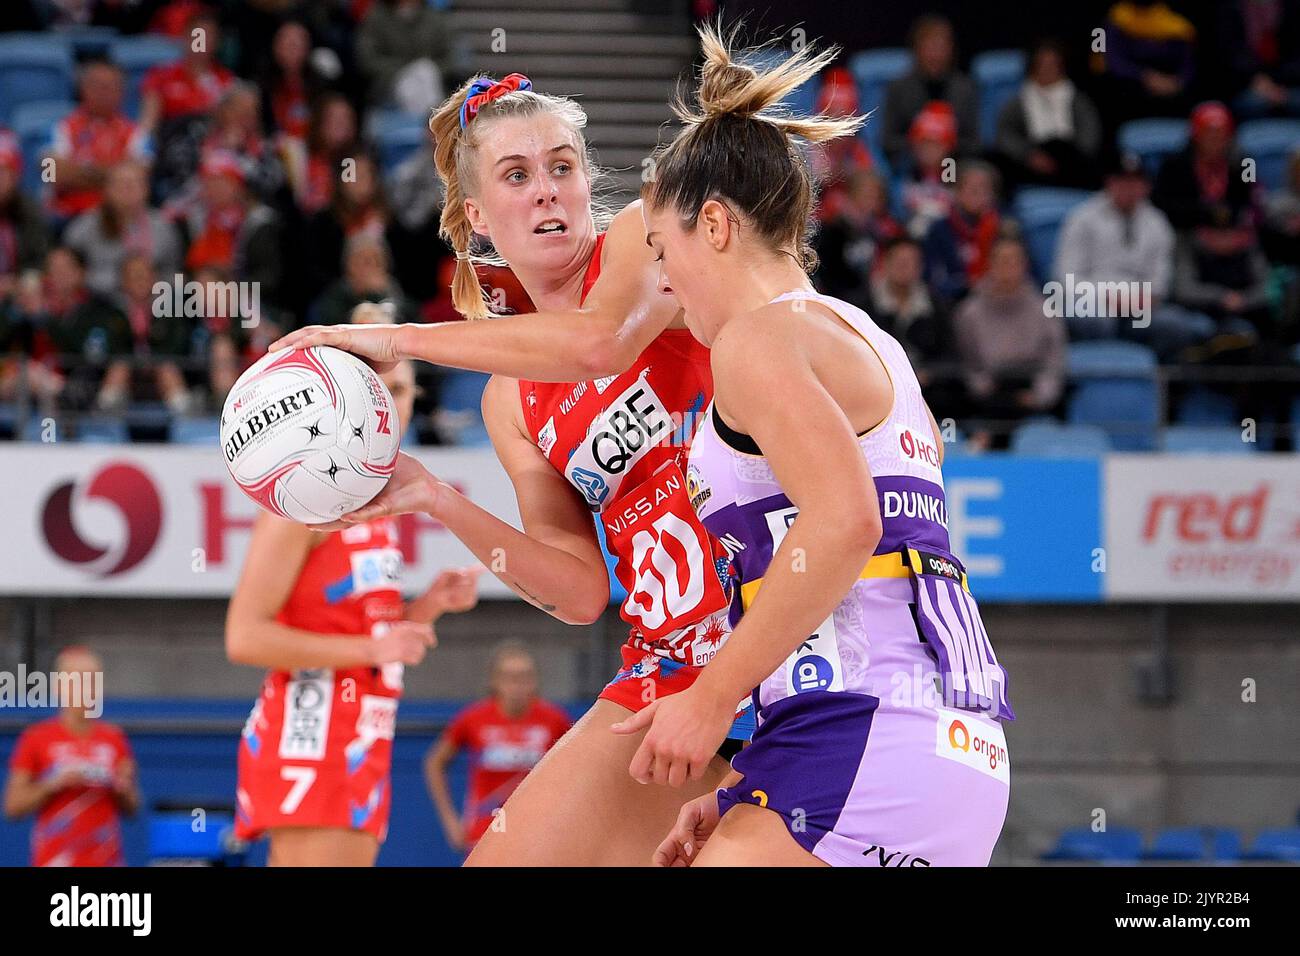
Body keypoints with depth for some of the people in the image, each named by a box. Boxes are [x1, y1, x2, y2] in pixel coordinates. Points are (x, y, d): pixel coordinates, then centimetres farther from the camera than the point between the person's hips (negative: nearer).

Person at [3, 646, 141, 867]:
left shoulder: (114, 739, 9)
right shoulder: (36, 739, 1)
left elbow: (131, 810, 17)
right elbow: (12, 806, 0)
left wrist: (124, 788, -5)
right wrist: (53, 784, -13)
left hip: (106, 861, 2)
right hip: (55, 861, -2)